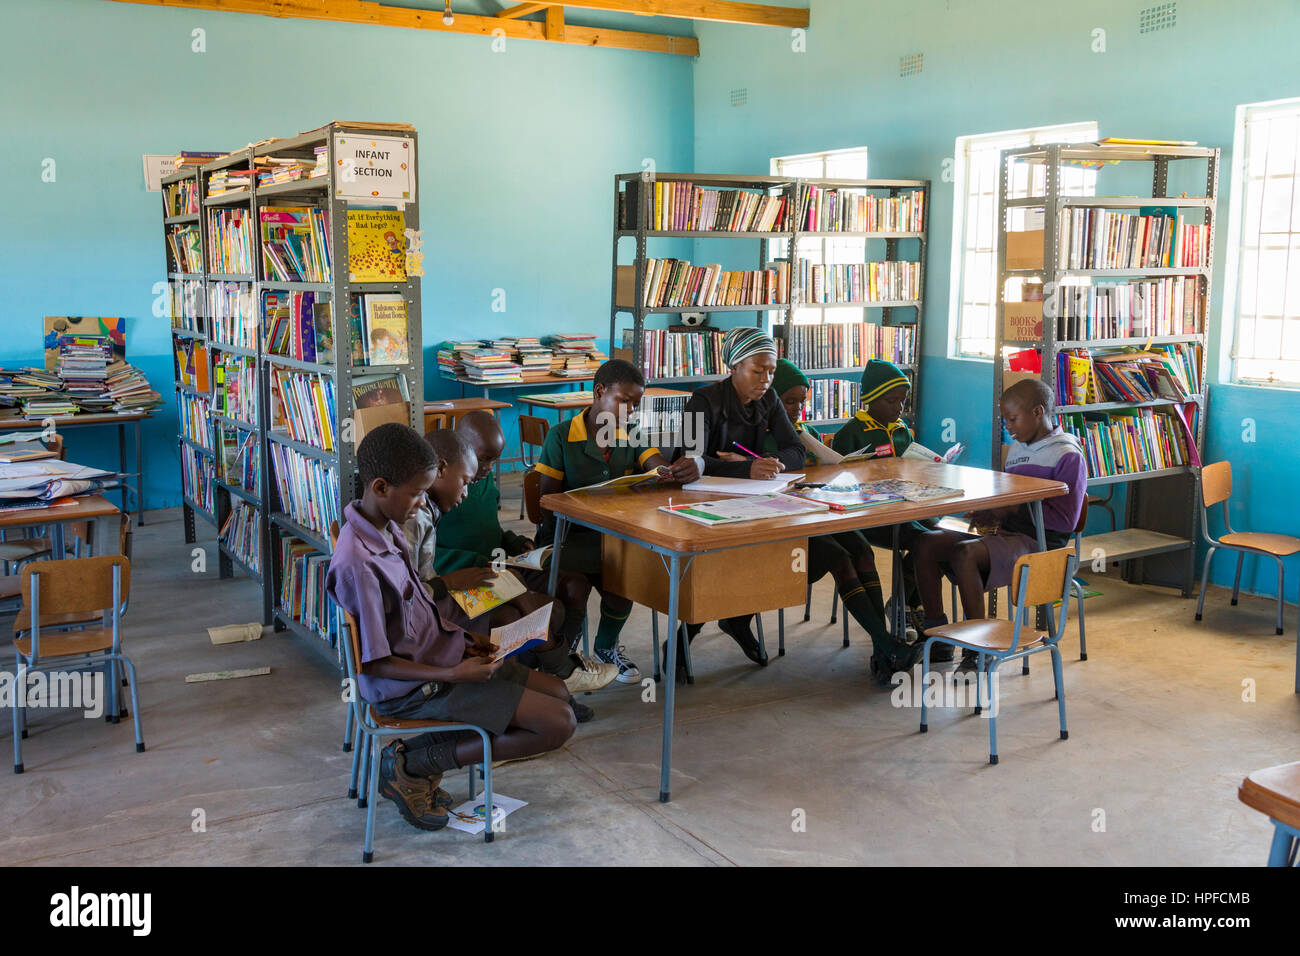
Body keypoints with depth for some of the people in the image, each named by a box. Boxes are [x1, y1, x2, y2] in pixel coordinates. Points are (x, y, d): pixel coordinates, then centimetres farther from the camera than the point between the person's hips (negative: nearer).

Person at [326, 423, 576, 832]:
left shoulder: (387, 527, 2)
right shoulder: (357, 565, -27)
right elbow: (373, 663, -21)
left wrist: (461, 642, 3)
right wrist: (454, 675, -22)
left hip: (441, 654, 10)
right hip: (414, 687, -10)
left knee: (558, 693, 15)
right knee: (559, 723, -12)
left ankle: (421, 749, 7)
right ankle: (413, 767, -3)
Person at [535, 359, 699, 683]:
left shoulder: (632, 437, 10)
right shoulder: (561, 437, -3)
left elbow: (661, 469, -8)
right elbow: (549, 499, -4)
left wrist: (682, 470, -32)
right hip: (571, 534, -5)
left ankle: (607, 646, 3)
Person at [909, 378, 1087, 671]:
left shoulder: (1068, 456, -7)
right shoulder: (1016, 450, 18)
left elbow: (1065, 521, -15)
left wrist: (1014, 510, -16)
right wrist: (991, 515, 7)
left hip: (1038, 543, -8)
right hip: (1006, 535, 9)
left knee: (964, 553, -33)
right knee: (926, 544, -8)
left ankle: (977, 650, -22)